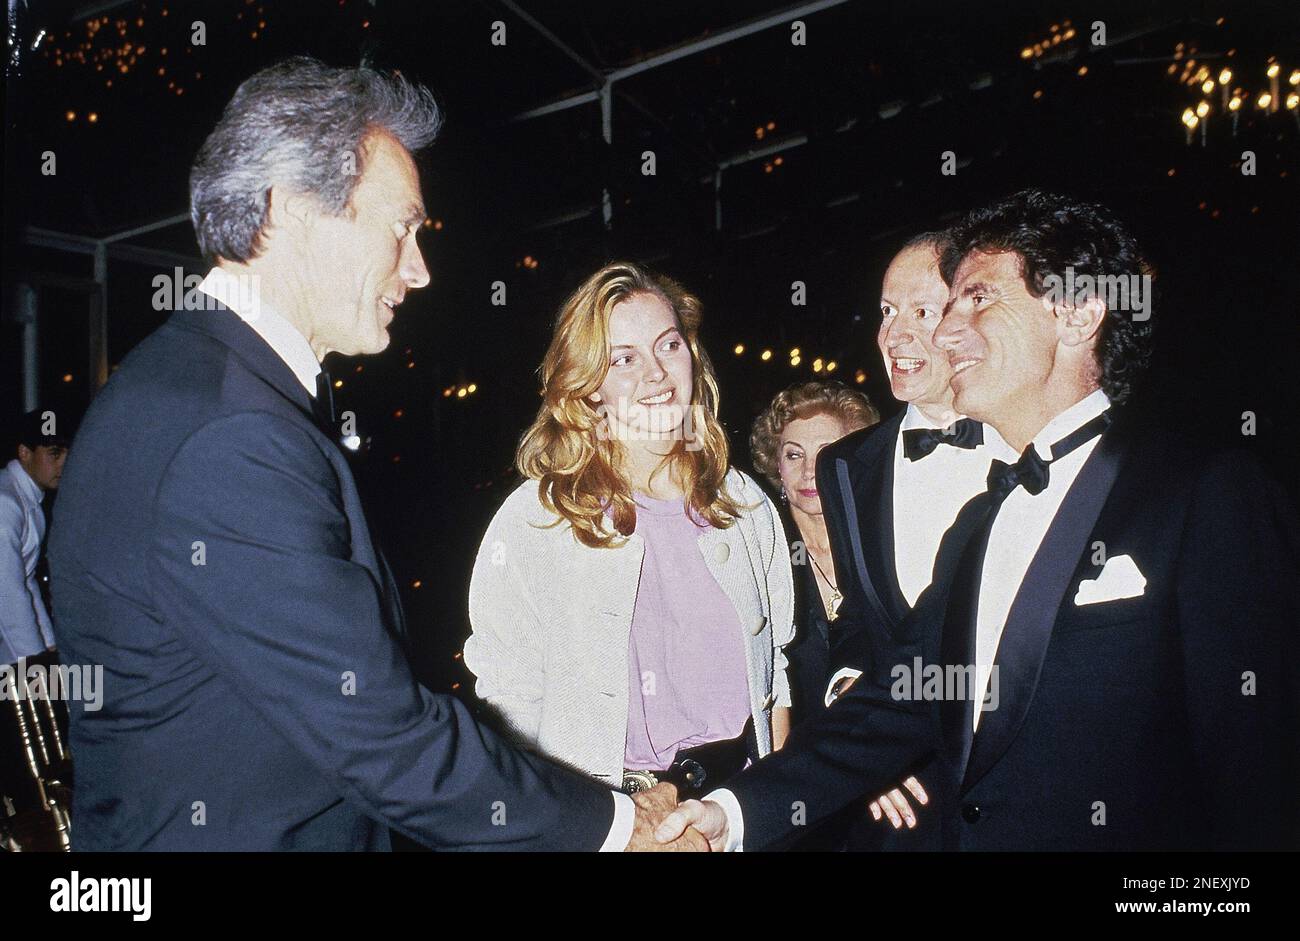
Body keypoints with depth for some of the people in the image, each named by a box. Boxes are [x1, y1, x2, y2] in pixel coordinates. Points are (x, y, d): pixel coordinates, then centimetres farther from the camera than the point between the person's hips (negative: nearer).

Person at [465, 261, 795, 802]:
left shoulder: (745, 504, 0)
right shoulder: (534, 521, -12)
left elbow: (774, 673, 8)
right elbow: (510, 707, -10)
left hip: (738, 797, 3)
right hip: (603, 814, -3)